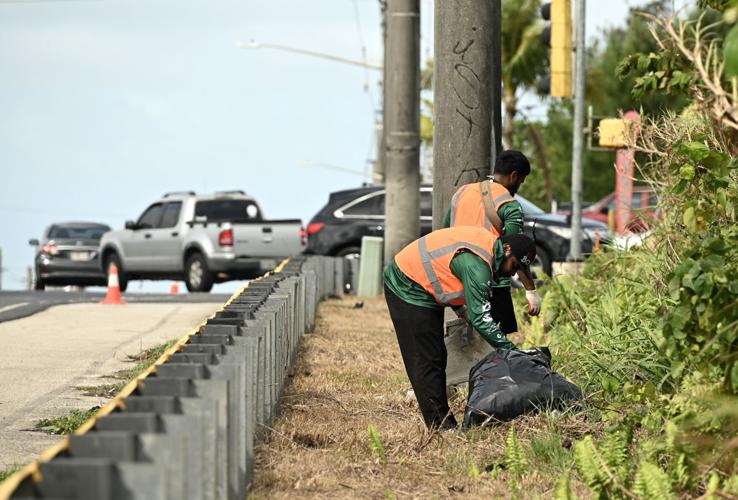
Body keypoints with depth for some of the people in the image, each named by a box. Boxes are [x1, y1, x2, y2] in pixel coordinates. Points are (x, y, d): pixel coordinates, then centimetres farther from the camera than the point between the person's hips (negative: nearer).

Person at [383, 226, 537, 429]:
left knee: (437, 357, 10)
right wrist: (512, 350, -30)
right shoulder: (476, 263, -29)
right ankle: (439, 424, -13)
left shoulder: (489, 242, 0)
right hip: (407, 288, -11)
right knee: (426, 360, -12)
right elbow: (480, 318, -31)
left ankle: (442, 421, 11)